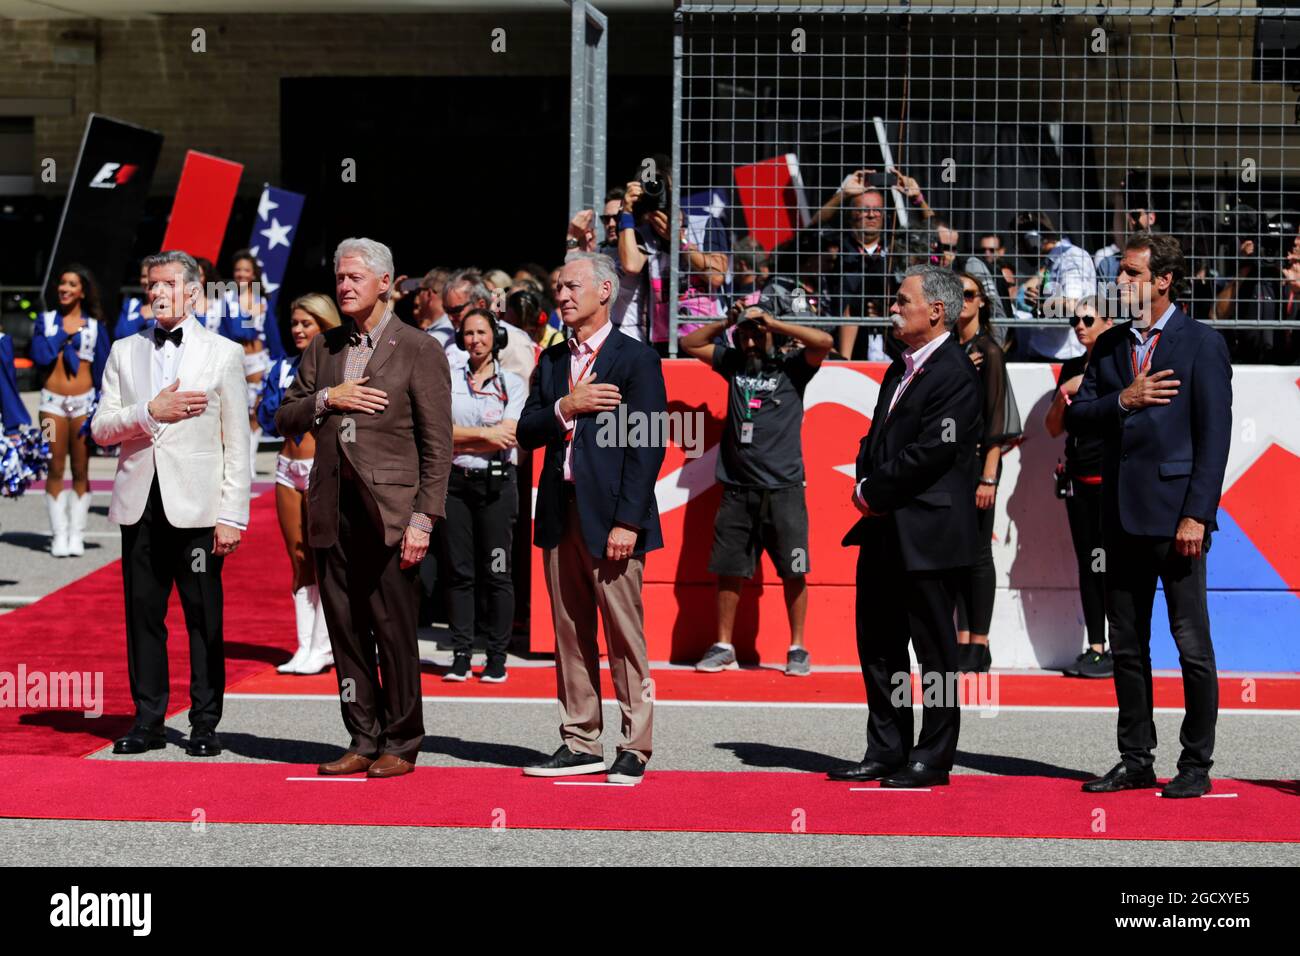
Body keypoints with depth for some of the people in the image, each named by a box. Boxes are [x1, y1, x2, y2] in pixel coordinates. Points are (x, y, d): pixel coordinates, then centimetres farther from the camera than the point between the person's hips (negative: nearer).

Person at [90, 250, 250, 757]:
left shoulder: (223, 354, 4)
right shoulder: (124, 352, 13)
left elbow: (237, 444, 1)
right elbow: (101, 428, 6)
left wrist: (232, 516, -6)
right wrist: (151, 412, -11)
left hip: (196, 506, -3)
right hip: (140, 505, 3)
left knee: (205, 617, -1)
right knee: (143, 613, 5)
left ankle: (205, 724, 7)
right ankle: (147, 720, 13)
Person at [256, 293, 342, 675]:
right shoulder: (284, 367, 13)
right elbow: (266, 420, 10)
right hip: (289, 468, 6)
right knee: (298, 558, 6)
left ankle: (322, 647, 0)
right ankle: (305, 646, 10)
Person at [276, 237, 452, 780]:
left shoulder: (418, 351, -2)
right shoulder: (323, 348, 15)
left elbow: (437, 445, -5)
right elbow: (285, 419, 16)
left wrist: (423, 518, -12)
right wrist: (326, 399, -4)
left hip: (388, 509, -5)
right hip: (332, 509, 5)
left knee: (394, 632, -2)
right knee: (346, 632, 8)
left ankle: (401, 744, 8)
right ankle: (363, 741, 16)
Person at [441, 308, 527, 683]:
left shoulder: (512, 383, 4)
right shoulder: (448, 380, 10)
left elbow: (508, 438, -7)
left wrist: (459, 442, -6)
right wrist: (484, 433, -10)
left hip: (496, 483, -2)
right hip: (455, 482, 2)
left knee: (496, 573, -2)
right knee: (459, 571, 2)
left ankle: (497, 659, 3)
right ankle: (460, 655, 6)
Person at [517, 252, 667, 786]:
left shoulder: (636, 358, -3)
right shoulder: (553, 360, 16)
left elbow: (647, 445, -10)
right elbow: (526, 432, 10)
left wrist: (628, 521, -16)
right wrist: (565, 408, -10)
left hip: (610, 515, -6)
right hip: (560, 514, 6)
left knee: (625, 636, -4)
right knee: (570, 635, 9)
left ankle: (634, 748, 2)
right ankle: (580, 744, 16)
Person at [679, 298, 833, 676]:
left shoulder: (791, 366, 3)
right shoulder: (734, 363, 14)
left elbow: (825, 342, -13)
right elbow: (689, 344, 20)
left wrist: (773, 323, -10)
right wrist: (726, 322, 7)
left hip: (783, 488, -3)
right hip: (736, 489, 3)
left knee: (793, 572, -1)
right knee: (728, 570, 6)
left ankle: (798, 650, 7)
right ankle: (723, 648, 16)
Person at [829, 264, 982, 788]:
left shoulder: (955, 374, -13)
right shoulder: (900, 369, 16)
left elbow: (931, 452, -20)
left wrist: (874, 492, -12)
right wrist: (865, 487, 1)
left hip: (928, 533, -9)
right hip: (884, 531, 9)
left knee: (933, 649, 1)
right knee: (877, 643, 12)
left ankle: (933, 758, 9)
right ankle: (886, 752, 21)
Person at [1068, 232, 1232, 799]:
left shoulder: (1201, 343, -3)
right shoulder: (1110, 345, 14)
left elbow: (1215, 434, -8)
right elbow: (1076, 417, 9)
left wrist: (1196, 515, -15)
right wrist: (1123, 400, -10)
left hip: (1175, 513, -6)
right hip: (1122, 516, 6)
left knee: (1192, 644, -1)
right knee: (1126, 645, 10)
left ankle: (1196, 764, 7)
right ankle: (1137, 760, 19)